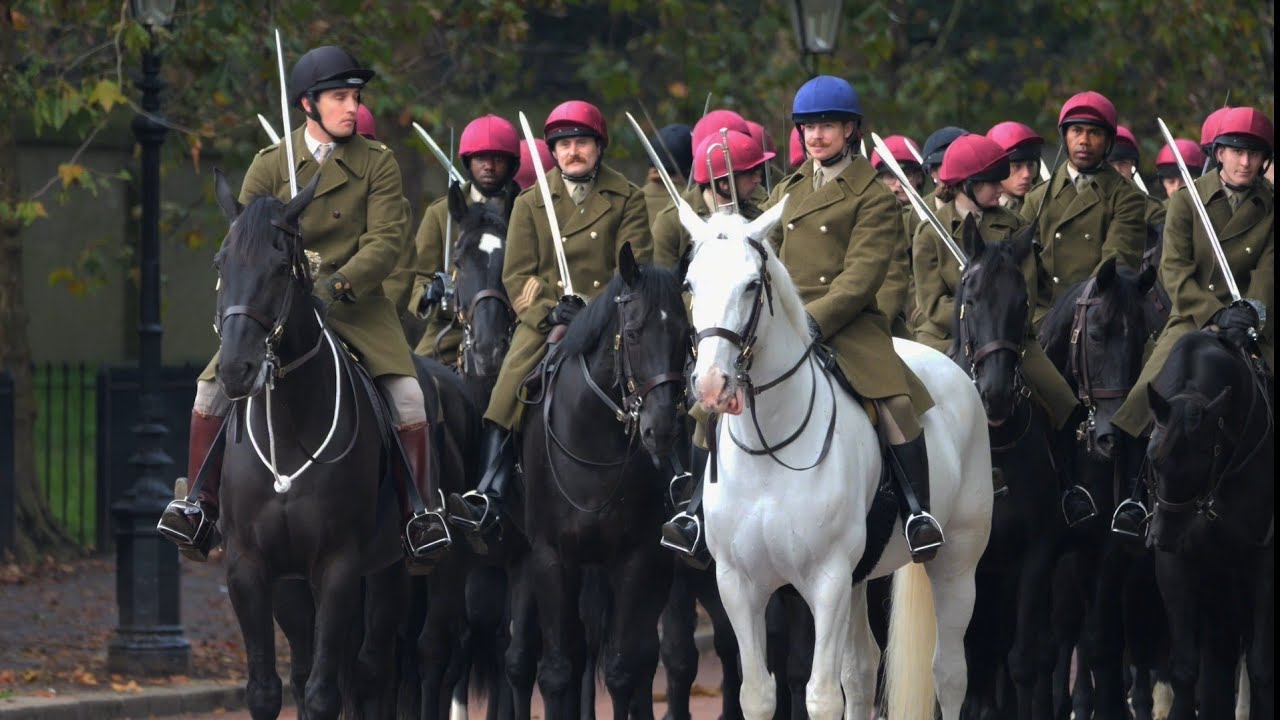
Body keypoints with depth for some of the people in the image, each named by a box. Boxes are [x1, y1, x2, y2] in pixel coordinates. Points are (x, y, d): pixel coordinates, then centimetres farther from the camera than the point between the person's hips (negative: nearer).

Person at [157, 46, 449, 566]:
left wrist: (336, 285, -23)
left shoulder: (378, 165, 2)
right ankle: (201, 505, 1)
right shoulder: (269, 166, 5)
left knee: (407, 393, -22)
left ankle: (421, 513, -8)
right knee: (213, 386, -14)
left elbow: (386, 240, -8)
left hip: (356, 304, -1)